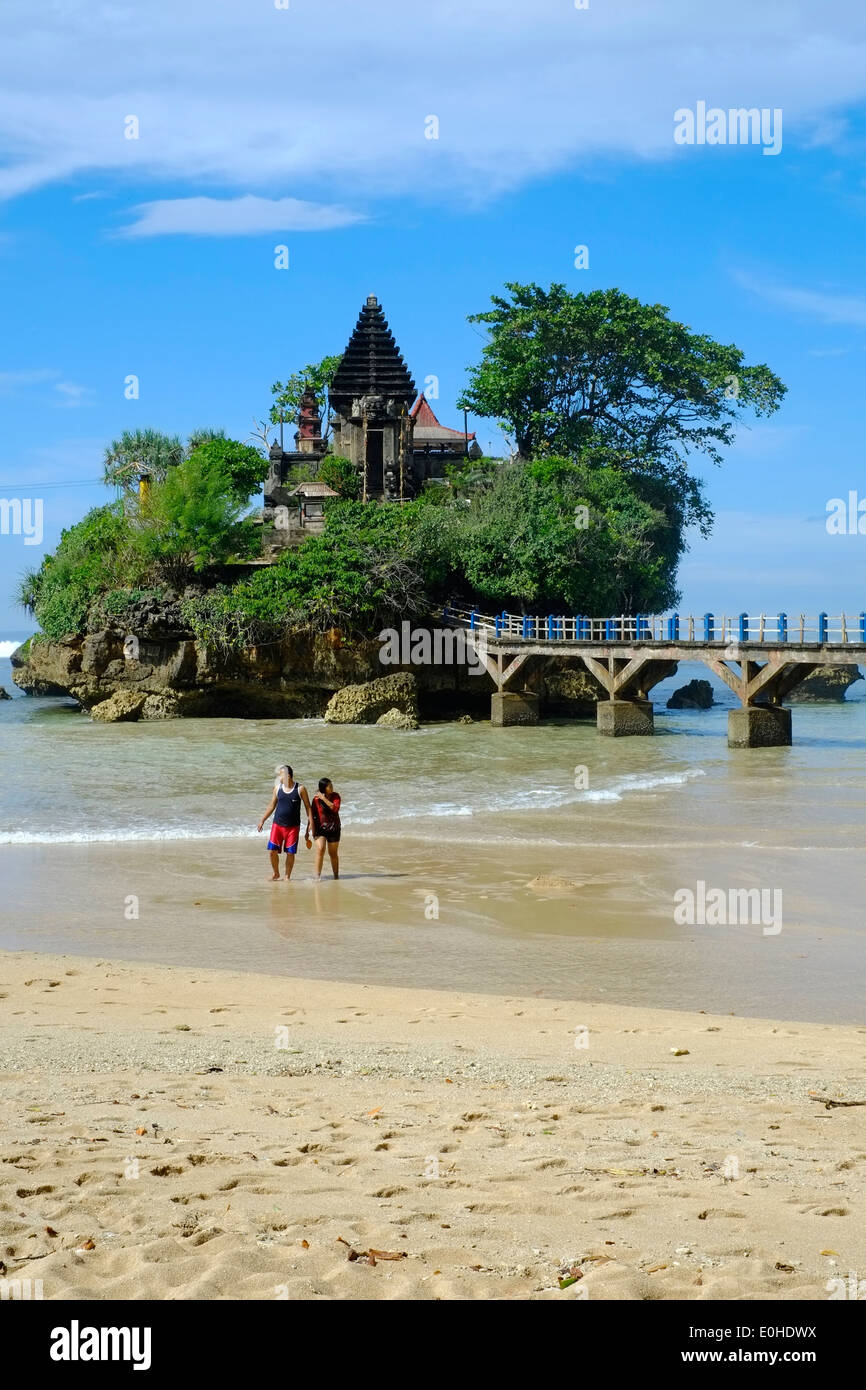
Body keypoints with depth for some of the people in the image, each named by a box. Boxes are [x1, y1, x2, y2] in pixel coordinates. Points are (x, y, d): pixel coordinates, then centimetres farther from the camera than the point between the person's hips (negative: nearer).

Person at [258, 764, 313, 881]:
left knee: (290, 853, 0)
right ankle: (276, 873, 19)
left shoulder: (300, 789, -6)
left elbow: (308, 807, 0)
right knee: (272, 851, -2)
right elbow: (272, 805, 15)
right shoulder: (277, 788, 3)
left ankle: (287, 876, 16)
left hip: (293, 826, -2)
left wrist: (310, 823, -6)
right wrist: (262, 820, 16)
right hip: (277, 824, 3)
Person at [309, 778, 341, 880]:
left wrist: (324, 799, -23)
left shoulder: (335, 796, -2)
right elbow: (312, 814, 1)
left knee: (333, 853, 9)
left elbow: (335, 808, -20)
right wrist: (312, 828, -3)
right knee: (320, 849, -20)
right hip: (320, 827, -2)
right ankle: (317, 875, -18)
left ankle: (336, 875, 24)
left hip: (333, 828, 2)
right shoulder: (316, 799, -7)